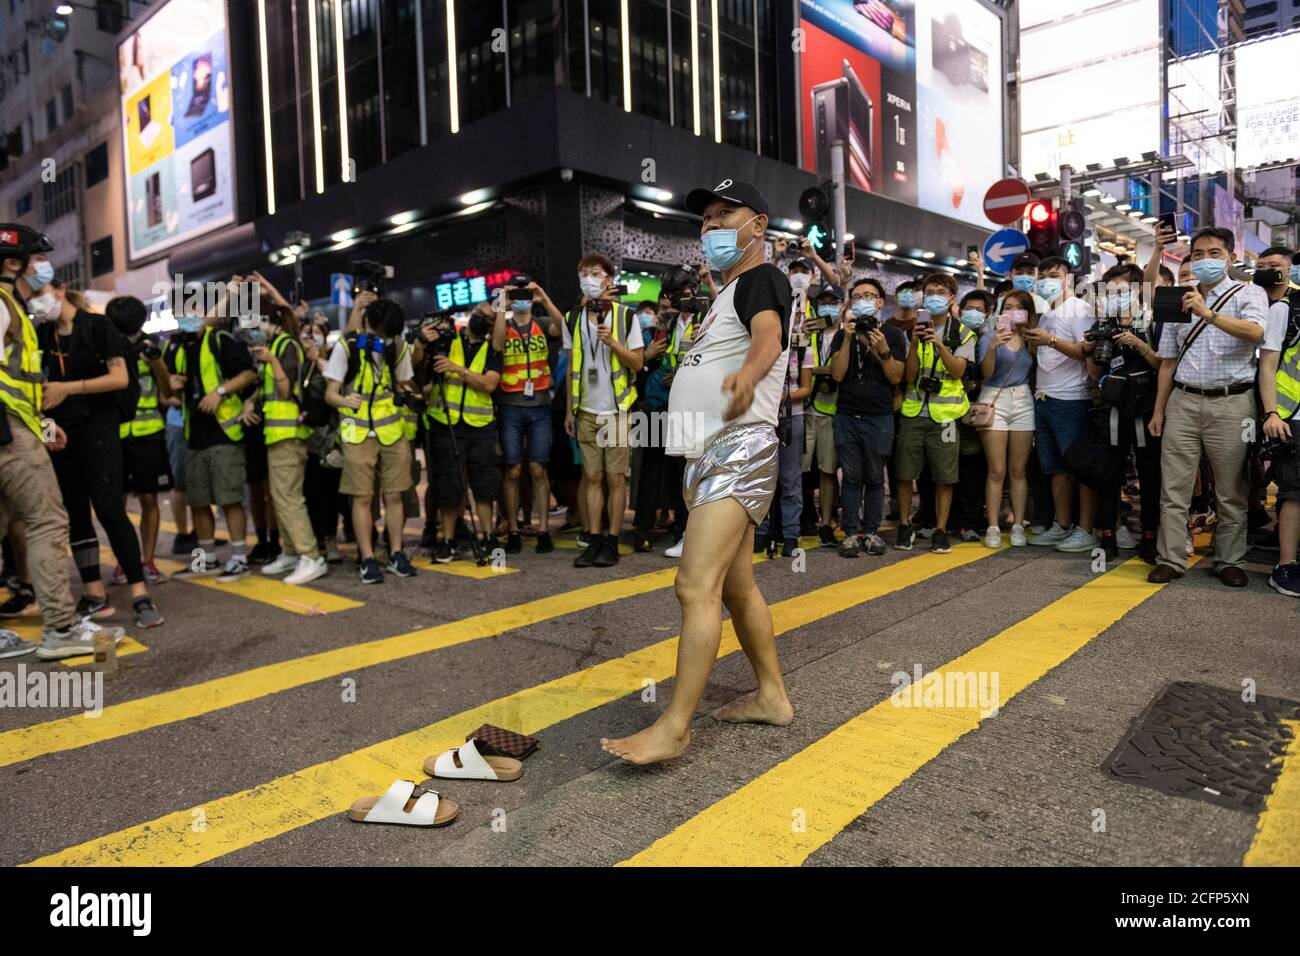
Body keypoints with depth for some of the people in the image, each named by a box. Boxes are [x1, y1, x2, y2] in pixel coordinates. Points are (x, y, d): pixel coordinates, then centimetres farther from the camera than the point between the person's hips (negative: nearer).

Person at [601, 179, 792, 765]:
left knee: (697, 586, -17)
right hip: (707, 454, 11)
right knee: (735, 588, 15)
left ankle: (674, 727, -13)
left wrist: (748, 374, -48)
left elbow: (769, 336, -29)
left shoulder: (762, 279, -6)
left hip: (739, 448, -10)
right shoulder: (725, 297, 23)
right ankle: (771, 696, 26)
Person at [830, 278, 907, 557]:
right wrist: (848, 339, -11)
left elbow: (896, 377, -1)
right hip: (846, 416, 1)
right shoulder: (842, 334, 8)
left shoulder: (893, 335, 5)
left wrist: (883, 350, -16)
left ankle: (871, 531, 11)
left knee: (875, 477, 4)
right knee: (852, 476, 2)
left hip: (879, 417, -1)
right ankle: (851, 532, 6)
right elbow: (837, 374, -4)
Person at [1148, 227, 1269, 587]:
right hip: (1183, 401, 3)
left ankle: (1229, 561, 15)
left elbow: (1255, 332, -18)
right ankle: (1170, 560, 6)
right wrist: (1158, 410, 11)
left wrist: (1207, 313, -32)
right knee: (1173, 488, 0)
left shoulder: (1248, 294, 4)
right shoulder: (1179, 300, 14)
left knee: (1232, 491, 5)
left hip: (1231, 402, -3)